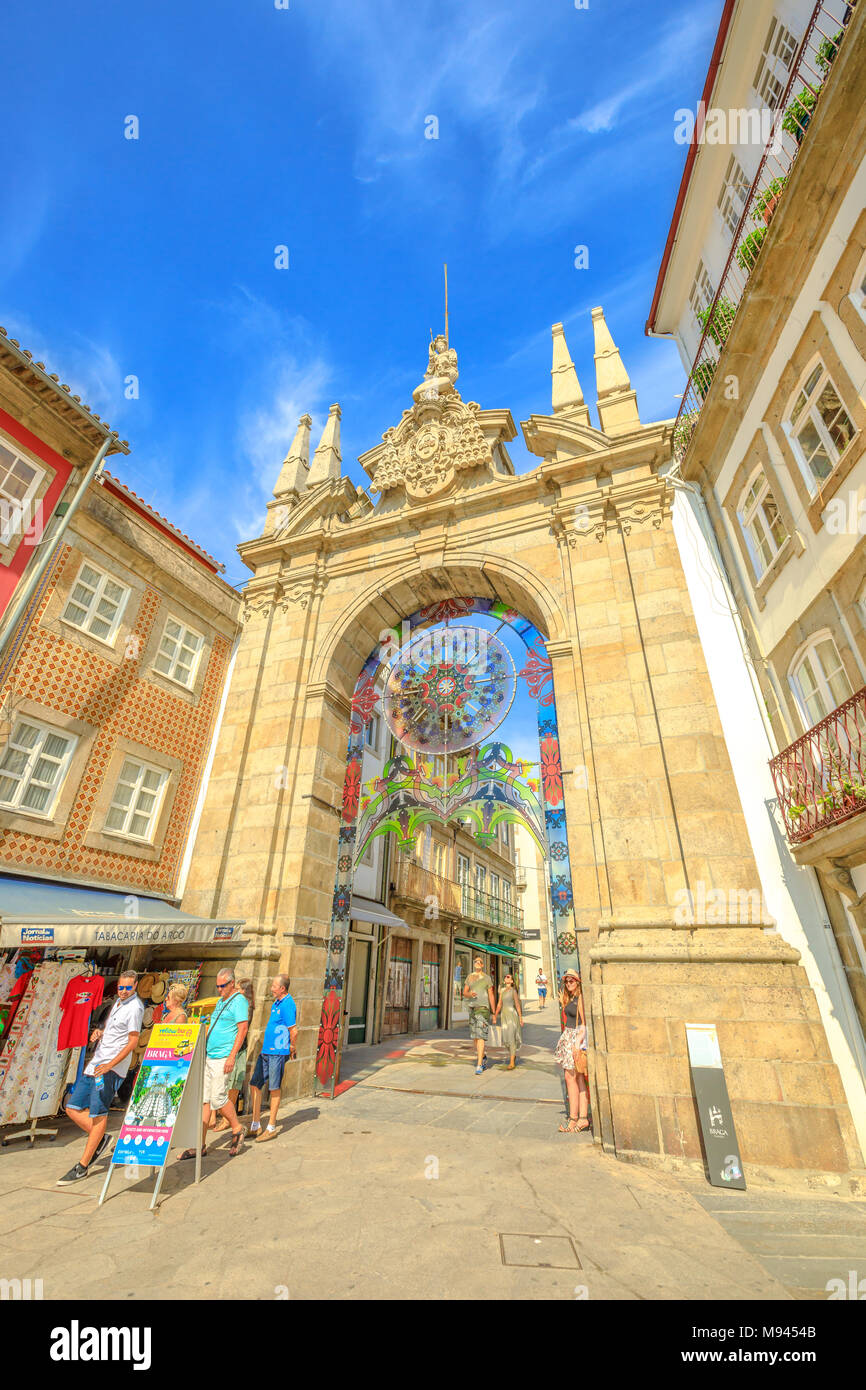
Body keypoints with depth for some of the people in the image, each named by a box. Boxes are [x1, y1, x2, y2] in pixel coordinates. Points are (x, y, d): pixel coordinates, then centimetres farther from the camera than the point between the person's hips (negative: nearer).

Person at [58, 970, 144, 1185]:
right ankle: (100, 1139, 25)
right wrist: (99, 1032, 4)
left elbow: (133, 1042, -20)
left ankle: (82, 1167, 11)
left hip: (112, 1069, -9)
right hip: (96, 1063, 9)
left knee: (97, 1113, -3)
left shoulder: (134, 1008, -16)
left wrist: (110, 1065, -27)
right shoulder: (119, 1001, 12)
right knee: (73, 1107, 11)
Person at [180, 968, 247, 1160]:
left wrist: (232, 1056, -22)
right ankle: (201, 1145, 15)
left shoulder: (239, 1001, -13)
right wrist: (202, 1047, 19)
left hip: (223, 1058, -8)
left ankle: (237, 1129, 15)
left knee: (218, 1097, -7)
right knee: (204, 1099, 7)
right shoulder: (221, 1001, 16)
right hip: (209, 1057, 8)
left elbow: (243, 1029, -18)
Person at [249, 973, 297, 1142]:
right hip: (266, 1051, 9)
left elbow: (294, 1031, -20)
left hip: (278, 1052, -9)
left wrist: (291, 1049, -6)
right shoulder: (276, 1003, 11)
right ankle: (255, 1125, 25)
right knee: (255, 1085, 12)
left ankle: (271, 1128, 16)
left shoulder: (287, 1005, -21)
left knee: (274, 1089, 2)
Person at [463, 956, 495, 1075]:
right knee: (475, 1036, 13)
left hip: (483, 1008, -4)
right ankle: (482, 1057, 36)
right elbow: (464, 993, 7)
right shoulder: (469, 977, 8)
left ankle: (479, 1065, -12)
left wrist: (494, 1013, 2)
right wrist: (470, 994, -17)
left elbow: (491, 996, 2)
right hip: (472, 1008, 4)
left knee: (480, 1036, -12)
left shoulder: (487, 978, -1)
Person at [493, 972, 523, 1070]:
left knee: (511, 1038, -9)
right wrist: (495, 1016, 9)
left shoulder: (513, 991, -7)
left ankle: (512, 1063, -2)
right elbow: (499, 1004, 11)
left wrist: (520, 1018, -7)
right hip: (504, 1015, 6)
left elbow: (517, 1005, -7)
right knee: (505, 1038, 11)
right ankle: (513, 1054, 36)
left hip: (512, 1015, -6)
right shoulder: (502, 990, 9)